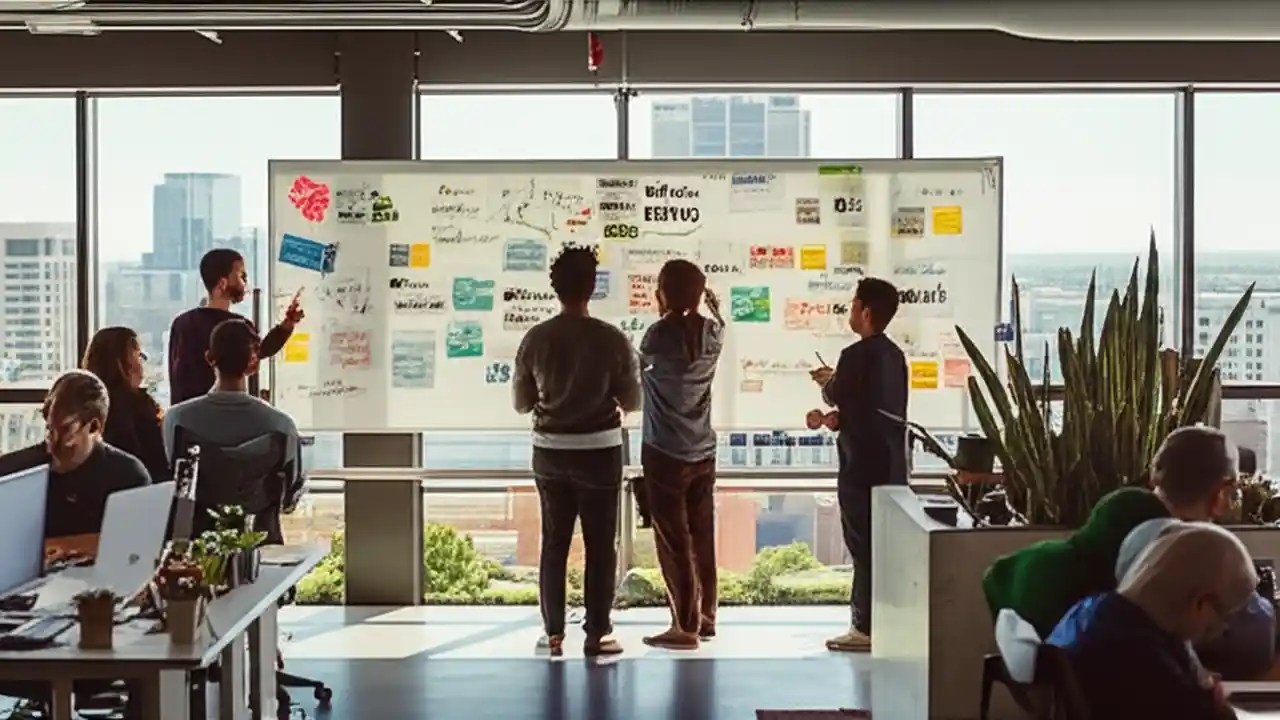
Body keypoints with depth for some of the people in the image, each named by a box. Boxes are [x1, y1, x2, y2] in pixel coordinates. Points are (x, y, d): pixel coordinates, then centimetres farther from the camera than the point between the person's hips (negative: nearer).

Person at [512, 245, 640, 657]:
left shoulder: (535, 339, -5)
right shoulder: (612, 339, -11)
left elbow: (521, 403, 5)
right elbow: (632, 402, -2)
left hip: (550, 452, 3)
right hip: (598, 452, -3)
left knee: (554, 542, 12)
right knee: (600, 546, 6)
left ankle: (553, 634, 15)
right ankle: (597, 635, 9)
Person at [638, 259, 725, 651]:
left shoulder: (659, 334, -15)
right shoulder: (711, 333, -1)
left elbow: (639, 366, 4)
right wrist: (711, 302, 37)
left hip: (665, 455, -6)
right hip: (703, 453, 6)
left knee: (674, 542, 0)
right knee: (702, 538, 14)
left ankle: (685, 627, 3)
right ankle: (706, 618, 24)